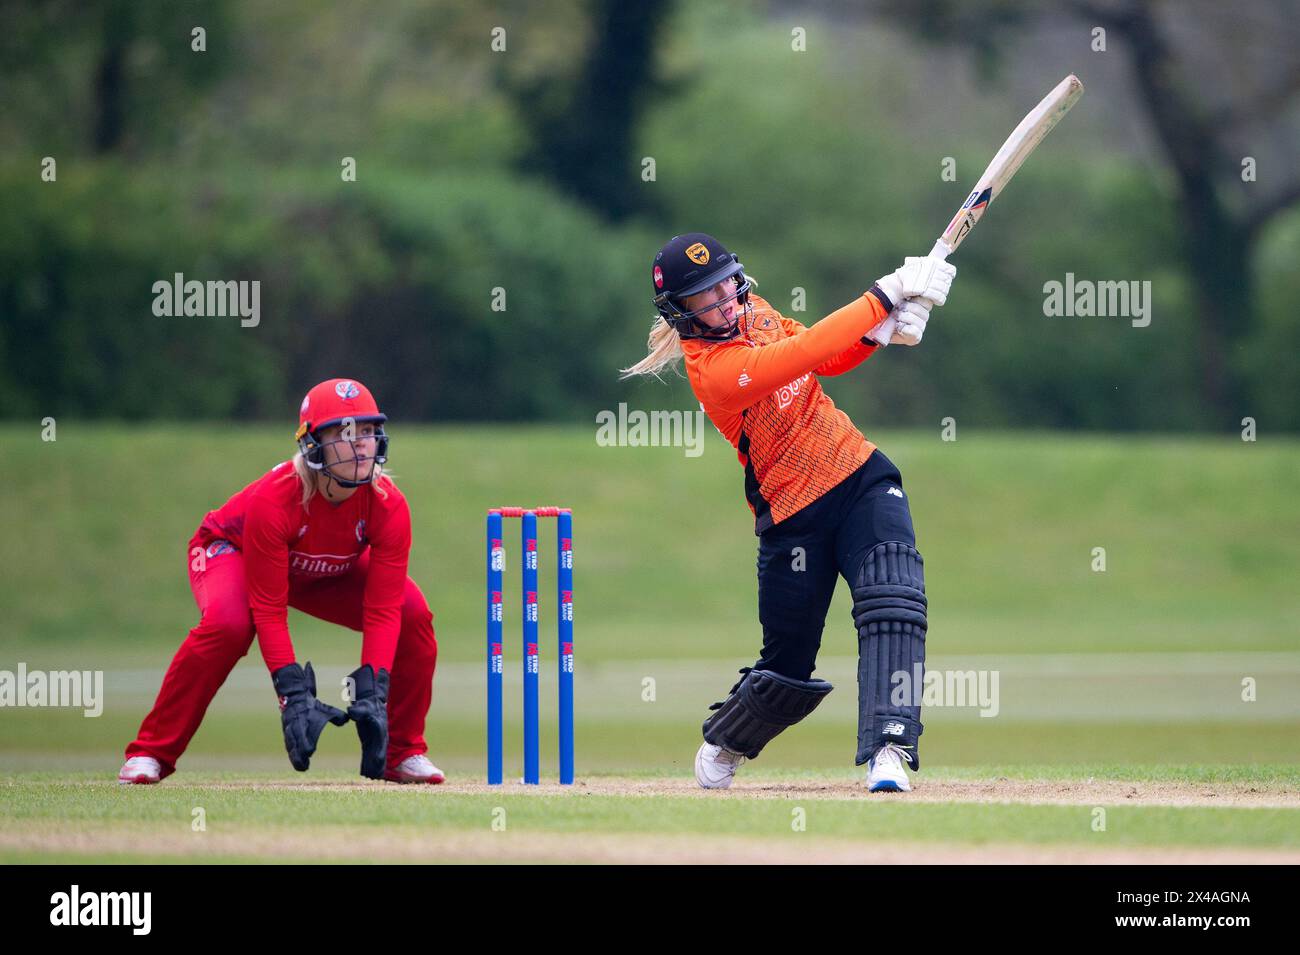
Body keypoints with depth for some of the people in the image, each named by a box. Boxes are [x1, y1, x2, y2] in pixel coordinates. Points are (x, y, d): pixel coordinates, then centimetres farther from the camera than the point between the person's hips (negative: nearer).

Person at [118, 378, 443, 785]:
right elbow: (269, 611, -36)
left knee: (413, 615, -19)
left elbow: (382, 610, -27)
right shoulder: (272, 499, -39)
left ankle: (404, 754, -2)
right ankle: (151, 752, -23)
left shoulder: (388, 505, -29)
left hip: (331, 574, 4)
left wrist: (372, 694, -39)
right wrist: (294, 695, -44)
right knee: (228, 624, -36)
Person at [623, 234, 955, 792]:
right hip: (795, 514, -6)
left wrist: (882, 330, -10)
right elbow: (808, 352, -29)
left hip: (862, 476, 6)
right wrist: (884, 296, -27)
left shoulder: (752, 312, 4)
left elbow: (831, 359, 10)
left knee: (893, 605, -20)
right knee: (787, 669, 5)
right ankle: (722, 746, 36)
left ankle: (887, 751, -27)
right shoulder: (714, 368, -22)